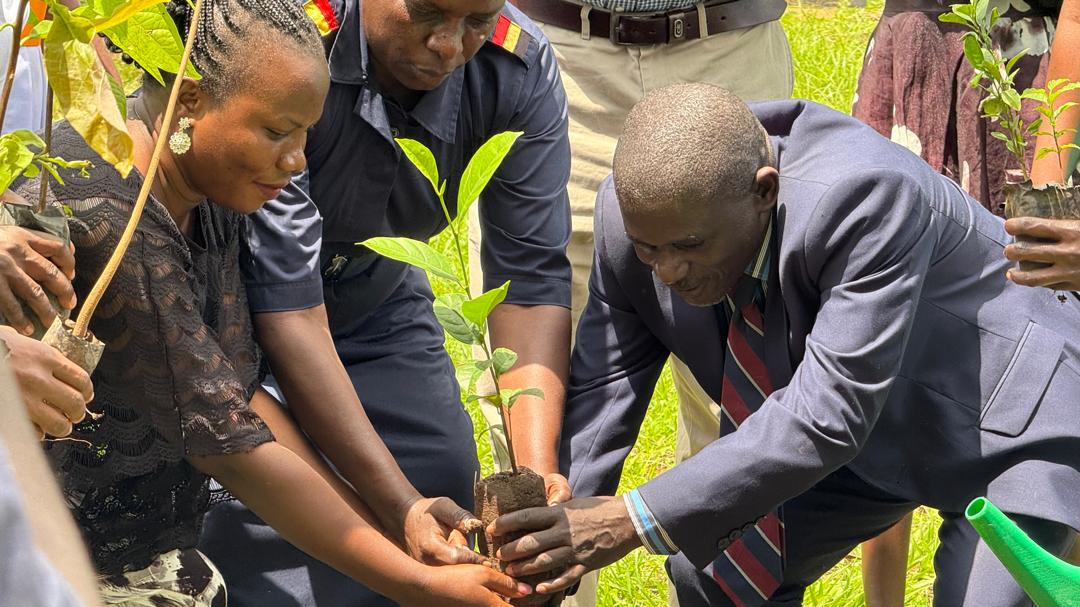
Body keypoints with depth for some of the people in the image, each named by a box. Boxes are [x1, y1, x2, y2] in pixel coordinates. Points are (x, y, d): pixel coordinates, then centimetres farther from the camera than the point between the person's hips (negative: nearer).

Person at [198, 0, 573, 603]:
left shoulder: (521, 71, -21)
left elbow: (533, 278, -20)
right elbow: (286, 305, -35)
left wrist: (536, 474, -35)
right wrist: (396, 504, -37)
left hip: (376, 301, 5)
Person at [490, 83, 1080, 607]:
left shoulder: (864, 197, -39)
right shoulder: (640, 211, -20)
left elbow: (826, 416, -41)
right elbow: (601, 385, -11)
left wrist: (636, 520, -42)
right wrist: (553, 542, -25)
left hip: (1009, 415, -6)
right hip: (871, 436, 6)